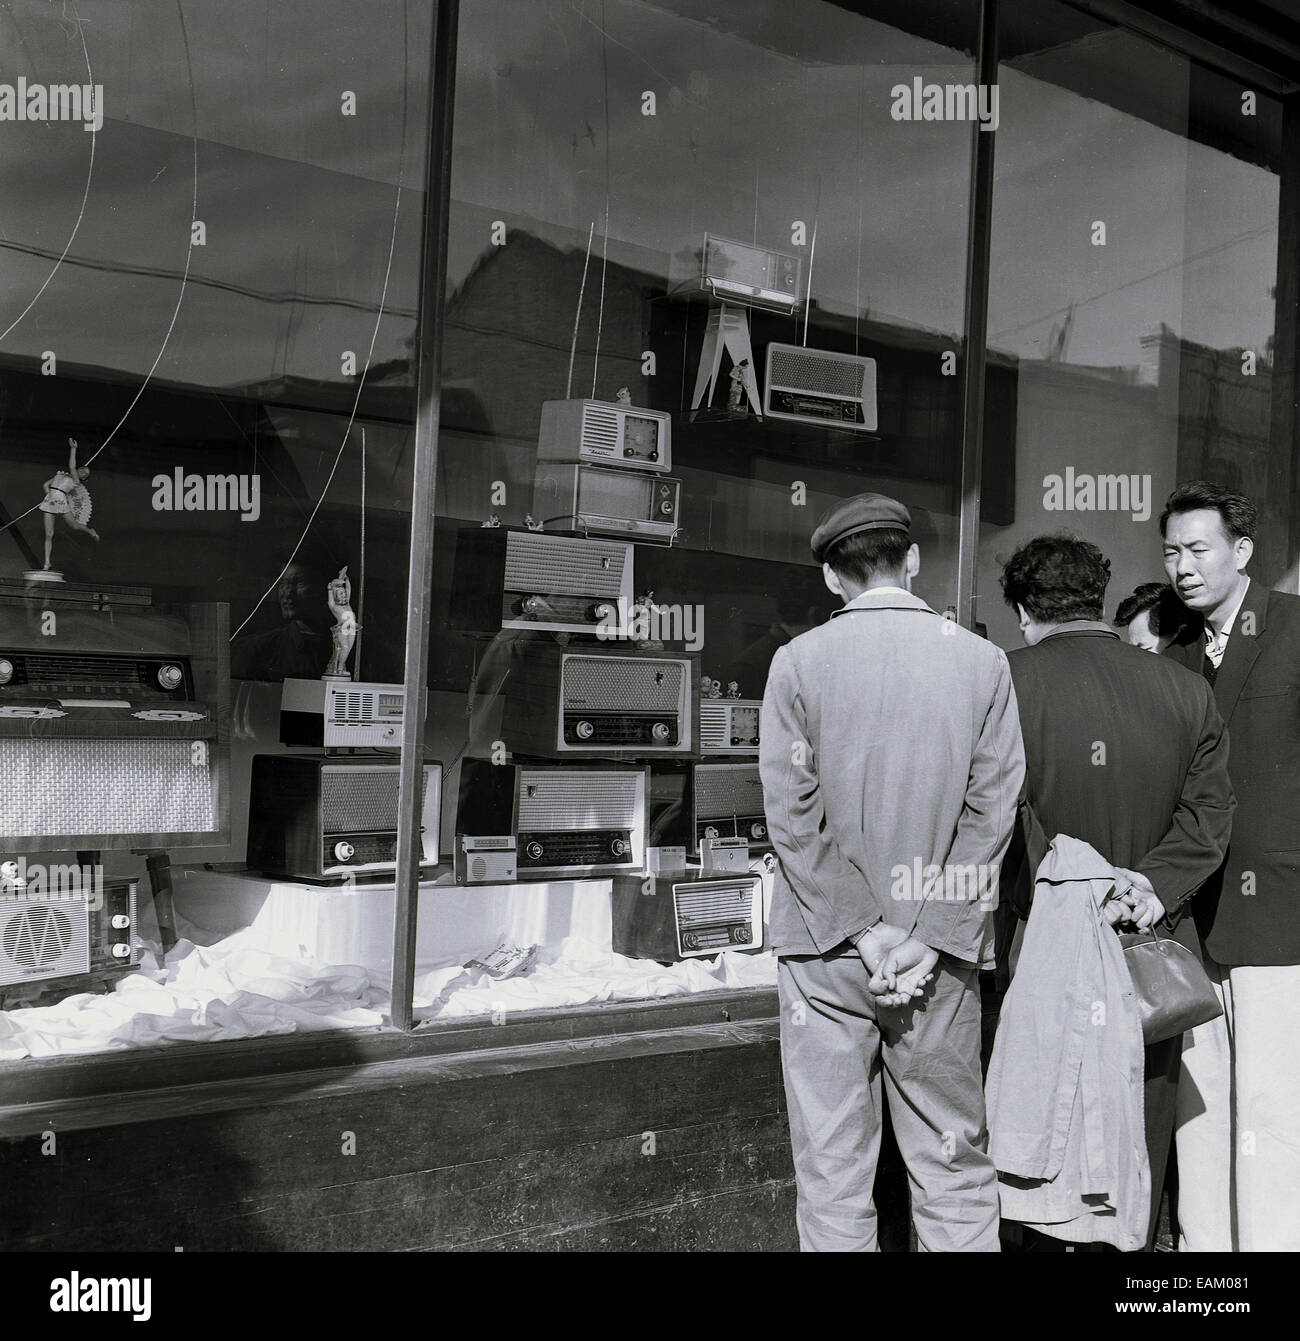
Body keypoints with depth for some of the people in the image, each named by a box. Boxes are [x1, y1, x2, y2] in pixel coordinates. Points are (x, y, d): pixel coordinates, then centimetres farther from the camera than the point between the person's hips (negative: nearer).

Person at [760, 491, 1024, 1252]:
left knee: (833, 1175, 6)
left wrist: (862, 932, -5)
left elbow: (793, 816, -7)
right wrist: (929, 942, -4)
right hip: (941, 958, 1)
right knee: (955, 1171, 11)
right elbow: (991, 814, -3)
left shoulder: (798, 661, -2)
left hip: (826, 953, -1)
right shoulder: (984, 661, 2)